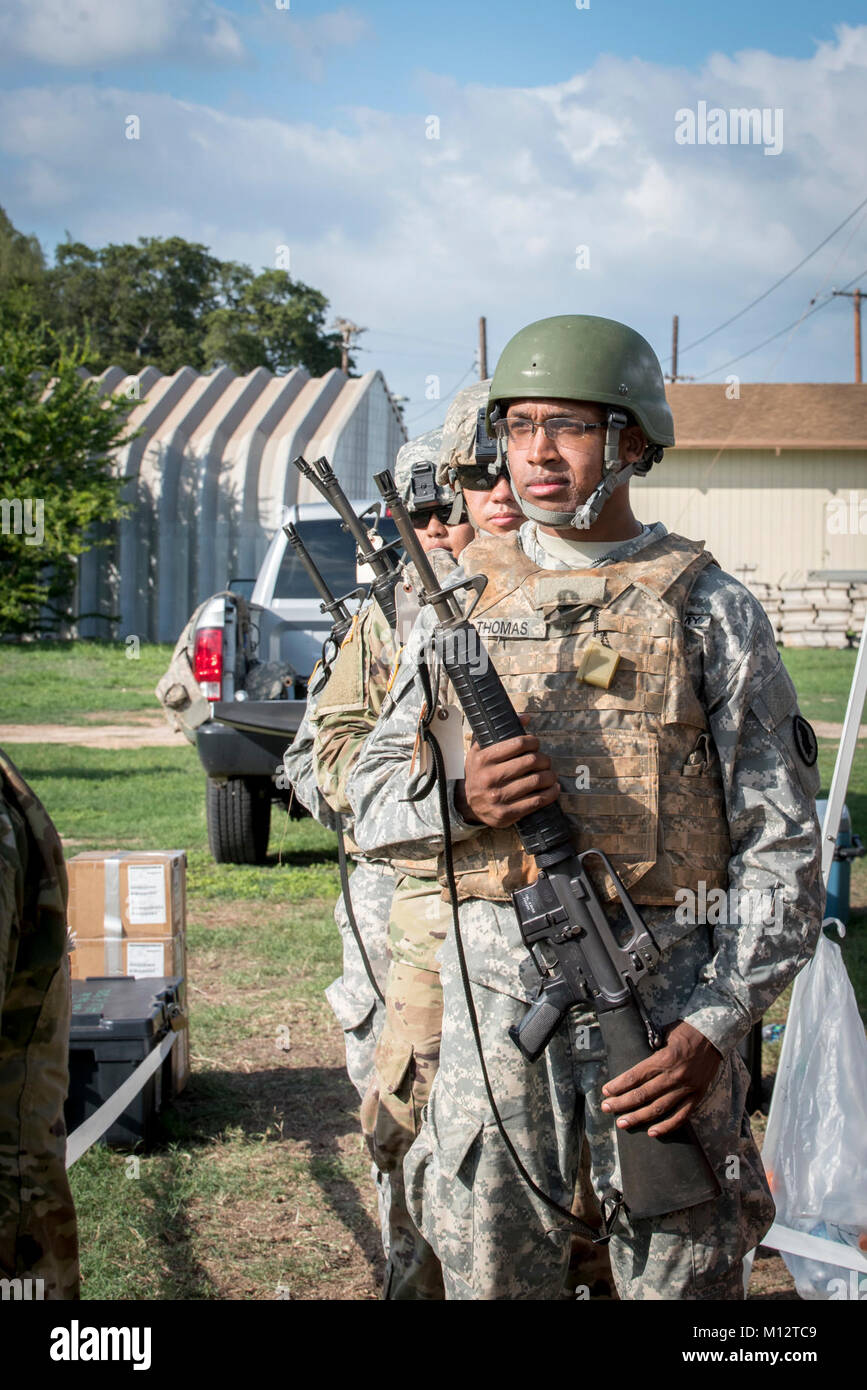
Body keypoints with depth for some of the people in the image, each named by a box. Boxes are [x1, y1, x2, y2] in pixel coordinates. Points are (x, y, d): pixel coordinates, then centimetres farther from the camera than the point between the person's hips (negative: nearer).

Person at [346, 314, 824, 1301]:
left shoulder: (709, 607, 1)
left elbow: (779, 848, -1)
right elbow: (373, 792, 12)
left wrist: (715, 1031, -12)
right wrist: (461, 798, -11)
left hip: (666, 985, -2)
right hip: (495, 984, 2)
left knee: (681, 1273, 2)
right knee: (487, 1266, 7)